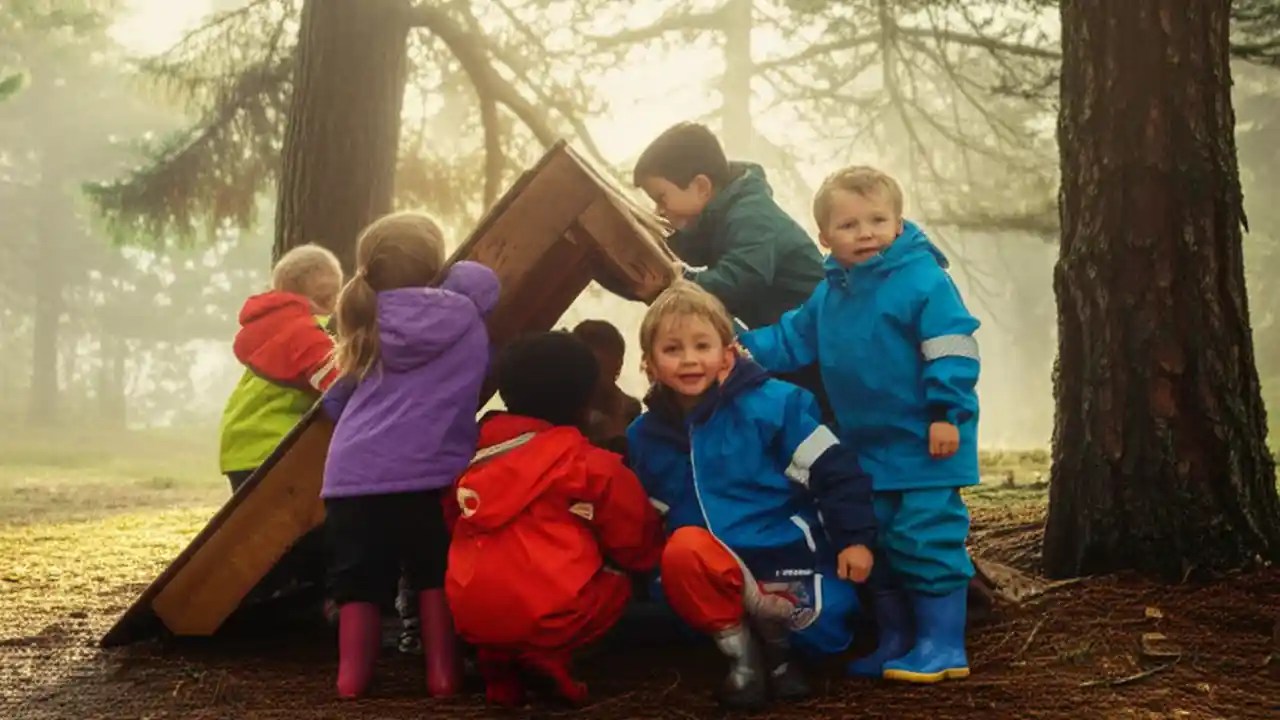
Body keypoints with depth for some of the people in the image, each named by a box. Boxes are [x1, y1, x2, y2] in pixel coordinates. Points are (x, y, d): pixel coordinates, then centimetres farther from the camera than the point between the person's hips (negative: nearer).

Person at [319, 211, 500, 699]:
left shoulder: (368, 325, 14)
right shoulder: (467, 318, 7)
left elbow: (334, 404, 19)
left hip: (353, 473, 1)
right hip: (430, 472, -1)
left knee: (359, 578, 14)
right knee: (435, 574, 15)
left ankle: (352, 673, 13)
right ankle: (442, 672, 12)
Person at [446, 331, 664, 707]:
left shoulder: (477, 457, 13)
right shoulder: (592, 465, 2)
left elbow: (454, 528, 22)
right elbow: (635, 544, 9)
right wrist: (651, 552, 35)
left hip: (471, 613, 5)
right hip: (547, 613, -4)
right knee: (618, 584, 21)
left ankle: (498, 660, 8)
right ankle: (548, 653, -3)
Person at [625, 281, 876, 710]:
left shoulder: (771, 404, -10)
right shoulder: (645, 437, 4)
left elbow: (834, 470, -6)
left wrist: (854, 538, -8)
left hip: (790, 561, -2)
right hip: (719, 573, 2)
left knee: (822, 634, -28)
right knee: (683, 550, -33)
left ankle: (777, 646, 13)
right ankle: (743, 656, -9)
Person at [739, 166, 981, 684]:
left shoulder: (922, 279, -14)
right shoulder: (828, 294, 8)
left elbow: (951, 349, -17)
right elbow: (791, 340, 17)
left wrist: (946, 413, -21)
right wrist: (742, 348, 3)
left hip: (925, 445, -8)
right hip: (867, 449, 8)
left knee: (926, 540, -7)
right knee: (876, 546, 14)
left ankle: (943, 645, 4)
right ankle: (895, 642, 27)